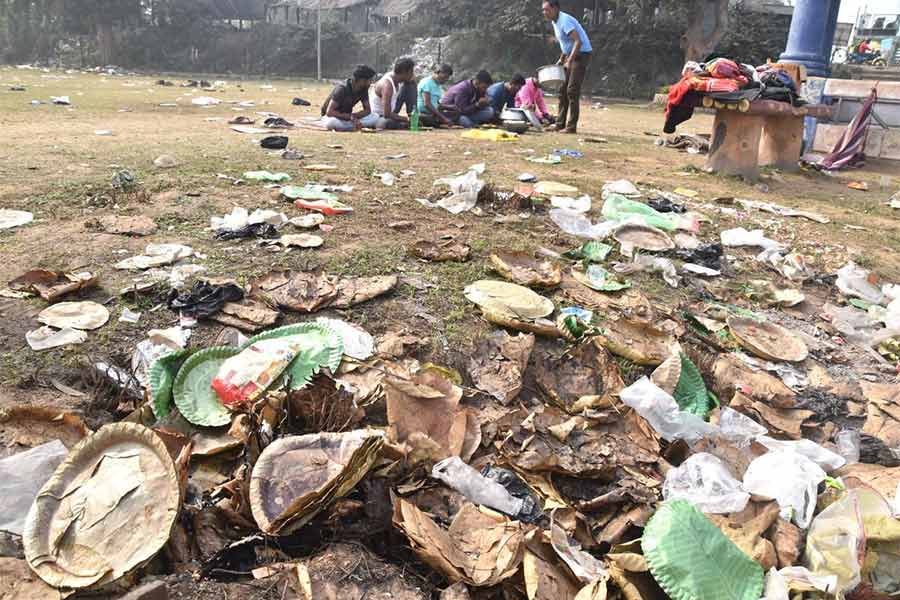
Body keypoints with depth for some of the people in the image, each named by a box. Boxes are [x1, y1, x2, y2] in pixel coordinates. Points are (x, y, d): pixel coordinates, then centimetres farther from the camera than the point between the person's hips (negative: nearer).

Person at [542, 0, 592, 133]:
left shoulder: (565, 21, -20)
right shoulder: (555, 22, 9)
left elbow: (578, 42, -28)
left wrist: (569, 60, -32)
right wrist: (561, 59, 14)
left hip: (581, 54, -10)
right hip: (571, 55, 10)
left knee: (572, 91, -12)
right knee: (562, 90, 9)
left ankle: (572, 127, -10)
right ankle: (560, 124, 13)